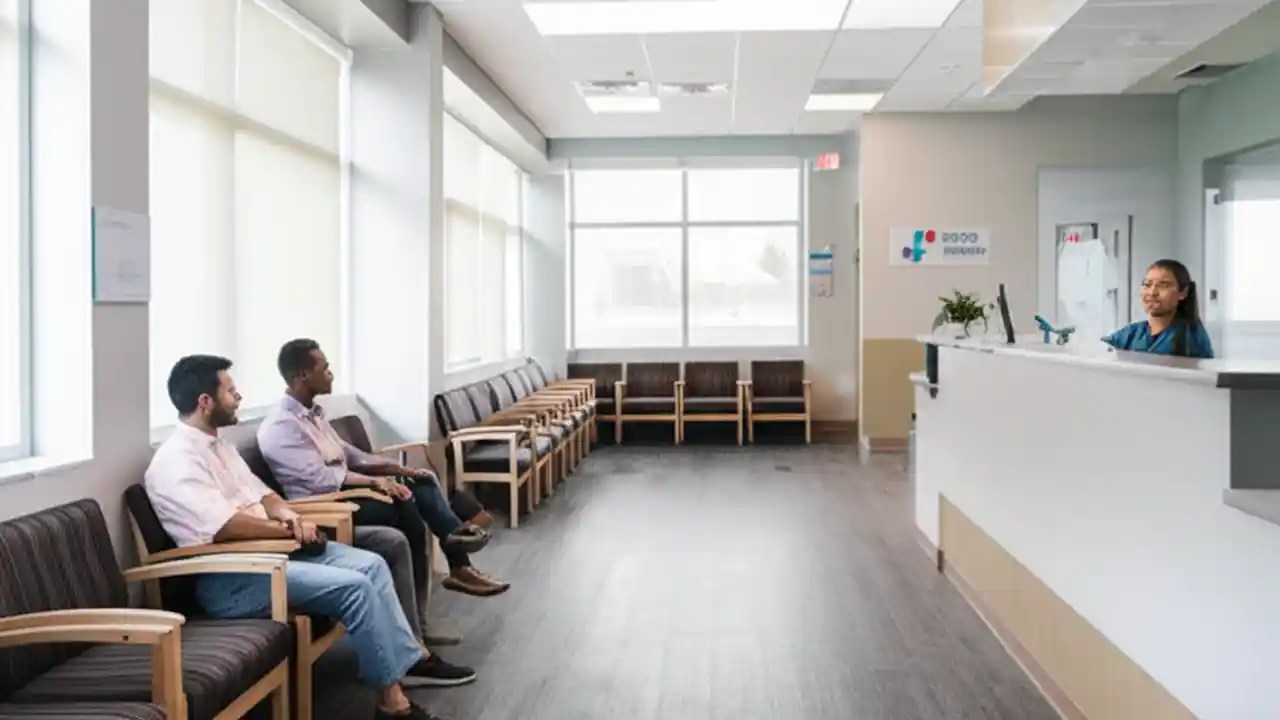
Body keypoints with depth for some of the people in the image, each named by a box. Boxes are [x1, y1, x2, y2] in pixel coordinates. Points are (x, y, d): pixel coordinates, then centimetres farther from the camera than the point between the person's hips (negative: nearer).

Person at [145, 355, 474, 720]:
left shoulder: (218, 445, 15)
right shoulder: (176, 462, -16)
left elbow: (261, 495, 18)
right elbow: (224, 527, -26)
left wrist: (289, 515, -5)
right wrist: (291, 530, -14)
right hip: (229, 579, -10)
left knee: (370, 564, 1)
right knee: (352, 585, -22)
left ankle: (411, 657, 10)